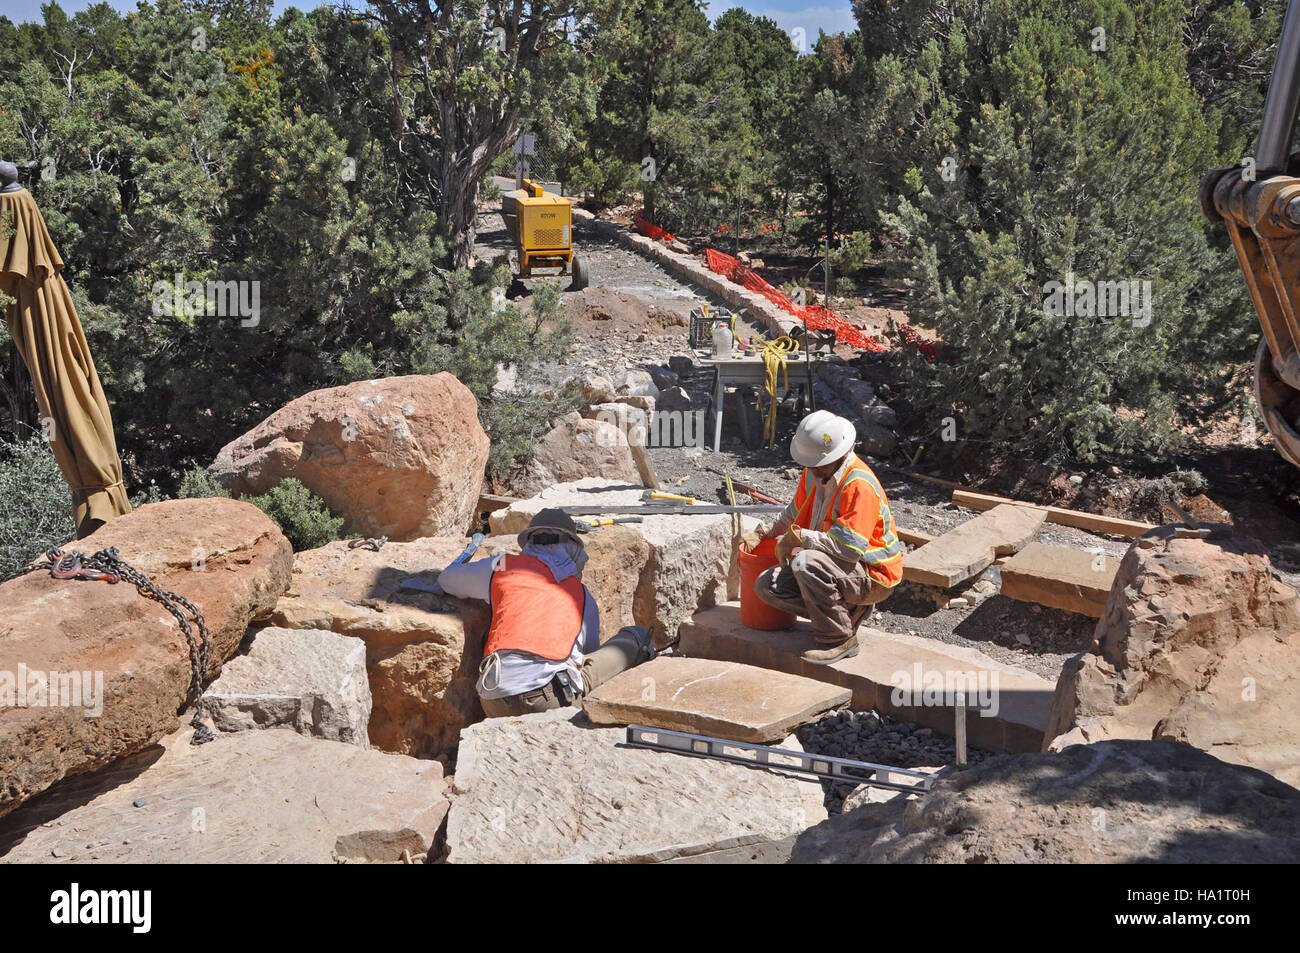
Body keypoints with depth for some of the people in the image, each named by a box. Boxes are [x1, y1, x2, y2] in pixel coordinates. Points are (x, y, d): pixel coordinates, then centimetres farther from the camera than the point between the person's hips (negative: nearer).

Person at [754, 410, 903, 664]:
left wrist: (799, 537, -25)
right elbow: (795, 512, 25)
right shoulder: (814, 473, 2)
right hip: (831, 566, 9)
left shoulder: (860, 486, -25)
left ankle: (840, 638, -15)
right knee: (766, 585, -6)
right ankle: (847, 610, 4)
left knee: (807, 563, -36)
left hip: (872, 576, -9)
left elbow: (850, 548, -32)